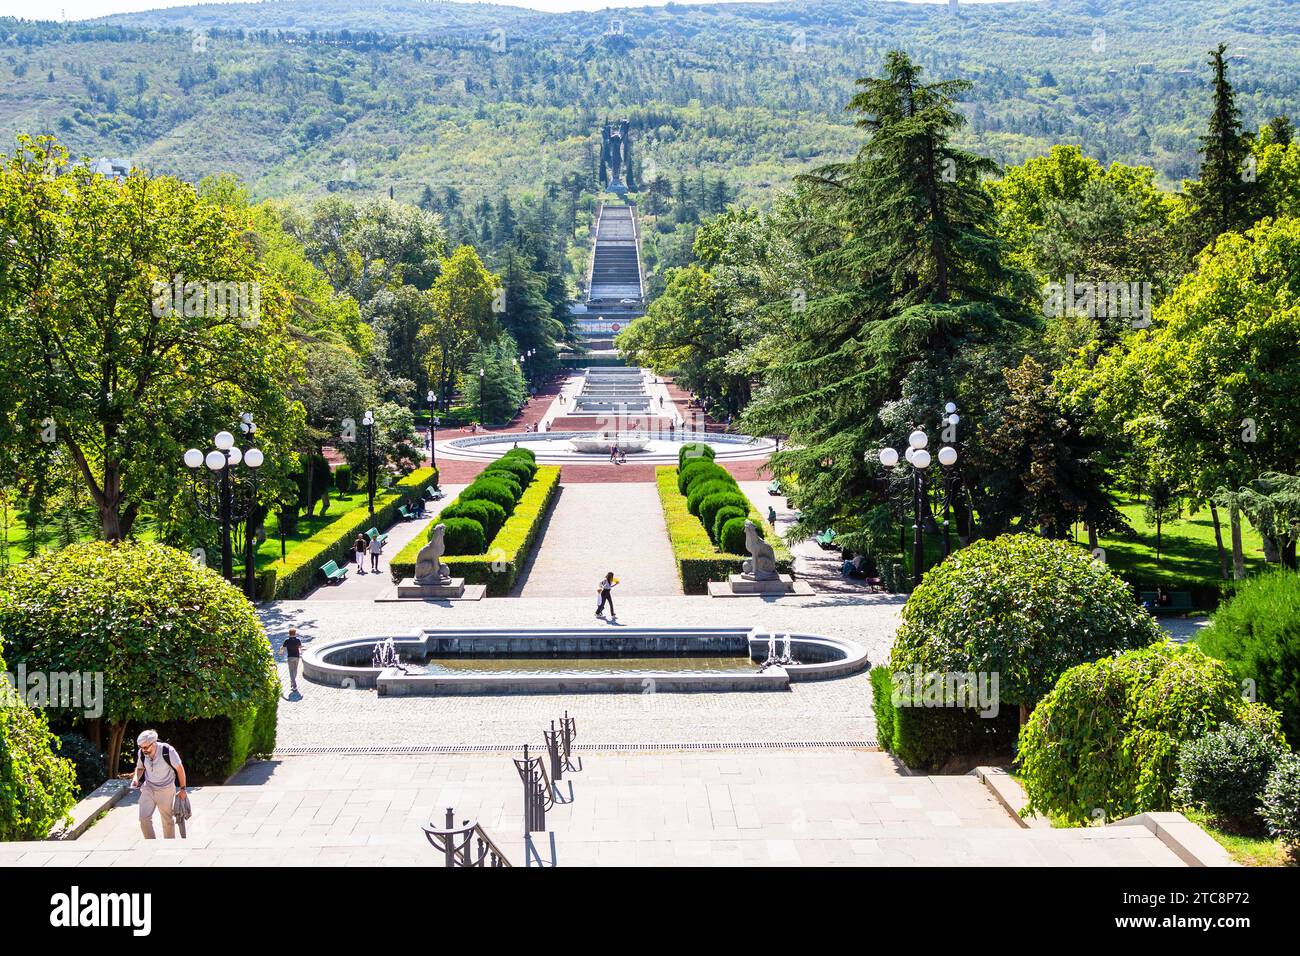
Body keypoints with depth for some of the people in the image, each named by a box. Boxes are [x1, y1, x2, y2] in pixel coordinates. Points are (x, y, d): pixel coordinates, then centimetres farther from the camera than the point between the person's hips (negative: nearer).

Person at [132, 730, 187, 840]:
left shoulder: (167, 751, -22)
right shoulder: (141, 753, -10)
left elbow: (179, 768, -10)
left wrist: (182, 789, -5)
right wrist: (136, 778, -11)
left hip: (166, 789, -3)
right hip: (148, 788, 3)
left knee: (168, 820, 8)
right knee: (144, 818, -10)